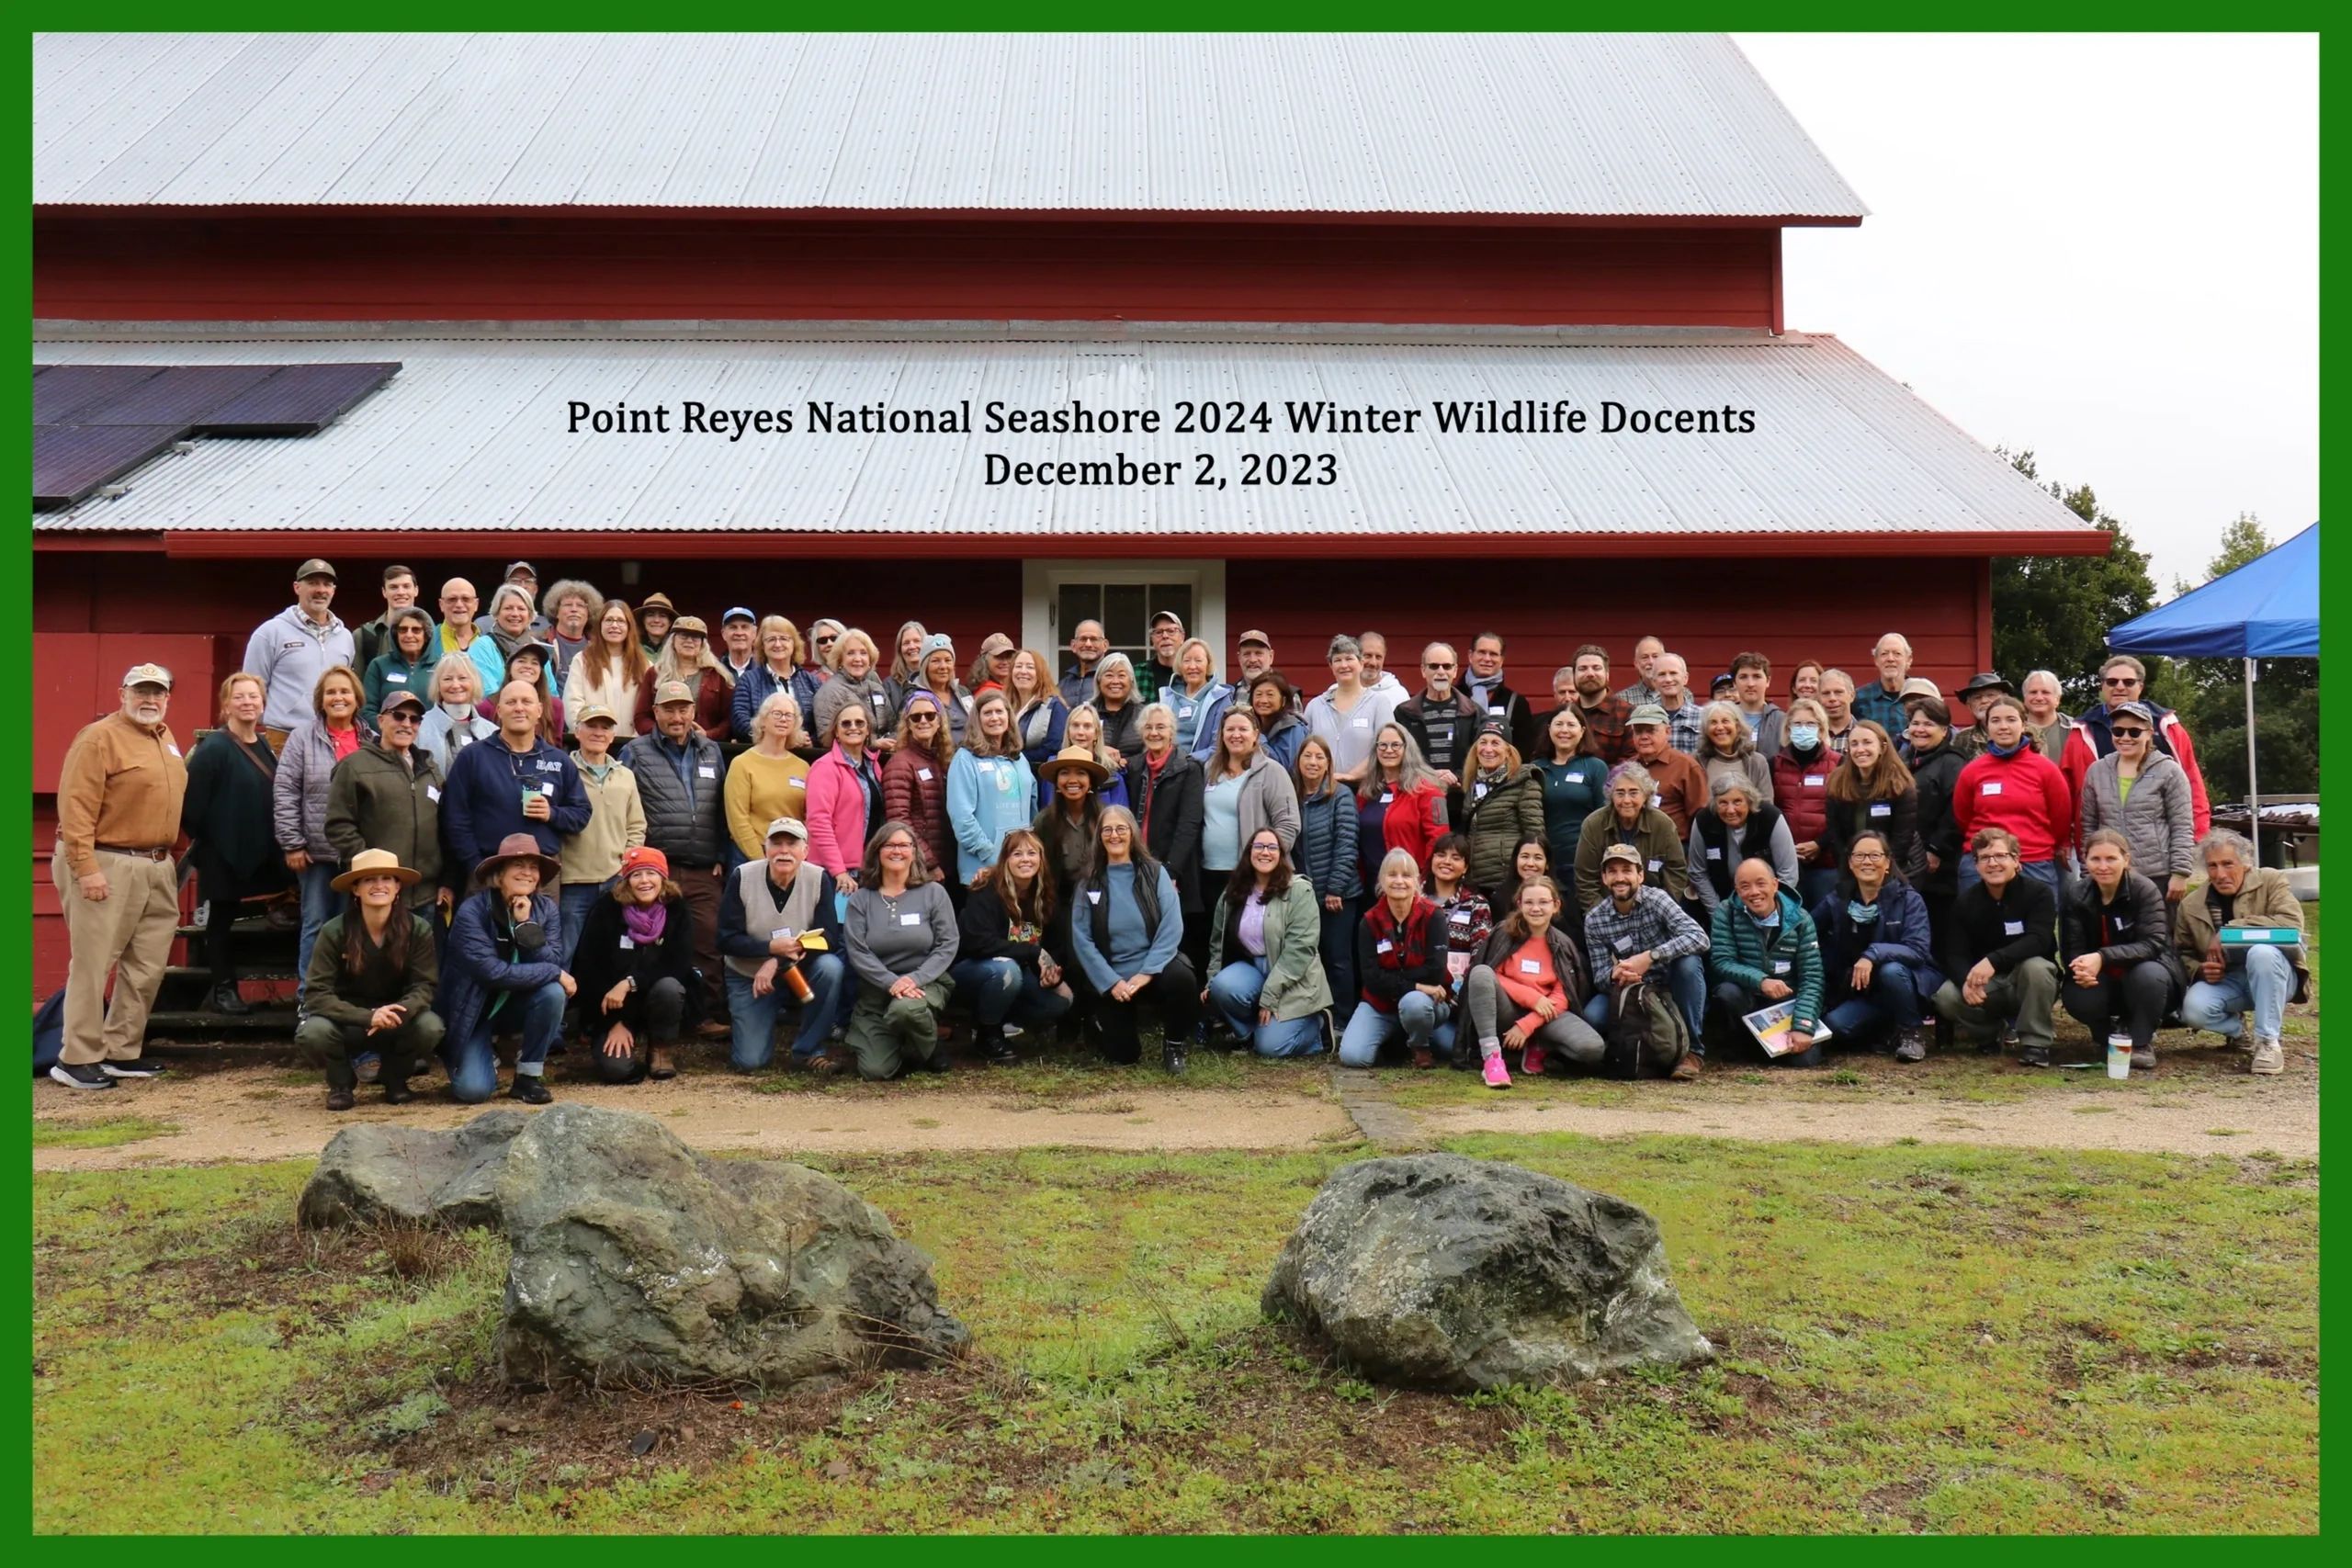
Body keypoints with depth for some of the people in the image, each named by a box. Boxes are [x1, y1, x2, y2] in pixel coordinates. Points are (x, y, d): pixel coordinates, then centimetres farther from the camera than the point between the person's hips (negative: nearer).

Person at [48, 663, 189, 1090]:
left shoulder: (166, 738, 16)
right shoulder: (100, 737, -9)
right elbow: (76, 806, -16)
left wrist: (173, 858, 17)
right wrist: (85, 867, -21)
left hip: (158, 868, 8)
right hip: (107, 866, -8)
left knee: (148, 966, 11)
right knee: (93, 964, -5)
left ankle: (123, 1051, 21)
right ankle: (77, 1059, 2)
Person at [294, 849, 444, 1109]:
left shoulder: (419, 929, -13)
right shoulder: (334, 932, -16)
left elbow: (424, 987, -13)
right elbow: (318, 993, -19)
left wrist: (398, 1011, -36)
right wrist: (368, 1017, -34)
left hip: (397, 1021, 1)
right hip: (347, 1020, -1)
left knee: (431, 1027, -31)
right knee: (312, 1032, -33)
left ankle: (395, 1077, 4)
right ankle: (341, 1081, 2)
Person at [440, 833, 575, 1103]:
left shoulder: (547, 909, -7)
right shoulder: (473, 911, -20)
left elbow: (551, 963, -18)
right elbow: (491, 972, -28)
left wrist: (527, 924, -28)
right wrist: (555, 973, -25)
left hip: (516, 1004, 4)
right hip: (473, 1009, -4)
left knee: (553, 992, -29)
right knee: (473, 1090, -22)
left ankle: (529, 1076, -9)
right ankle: (486, 1060, 17)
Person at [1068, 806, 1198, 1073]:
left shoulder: (1155, 873, -2)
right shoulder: (1088, 883, 0)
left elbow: (1172, 928, -10)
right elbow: (1081, 939, -5)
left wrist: (1147, 972, -20)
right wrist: (1110, 982, -15)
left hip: (1153, 969, 0)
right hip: (1110, 979, 1)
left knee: (1182, 979, -34)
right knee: (1123, 1054, -6)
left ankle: (1173, 1044, -5)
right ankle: (1097, 1019, 30)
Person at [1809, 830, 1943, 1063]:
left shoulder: (1908, 900, -11)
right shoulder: (1836, 902, -1)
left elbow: (1918, 950, -22)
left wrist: (1873, 954, -37)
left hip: (1908, 981, -3)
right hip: (1860, 992, 3)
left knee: (1890, 970, -36)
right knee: (1834, 1025, -25)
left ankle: (1910, 1034, -10)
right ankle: (1884, 1030, 9)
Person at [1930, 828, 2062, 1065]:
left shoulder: (2039, 892, -12)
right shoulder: (1965, 902, -3)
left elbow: (2038, 940, -27)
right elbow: (1954, 954, -9)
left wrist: (1993, 961, -41)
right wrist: (1967, 981, -33)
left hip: (2029, 983, -2)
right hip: (1987, 987, 3)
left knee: (2035, 966, -36)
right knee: (1946, 997, -26)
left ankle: (2035, 1042, -18)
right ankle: (1995, 1028, 6)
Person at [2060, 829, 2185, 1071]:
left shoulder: (2145, 890, -16)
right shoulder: (2076, 895, -6)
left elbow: (2153, 944, -27)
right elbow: (2070, 950, -10)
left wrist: (2103, 958, -42)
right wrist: (2080, 968, -35)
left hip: (2144, 982, -2)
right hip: (2102, 984, 2)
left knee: (2147, 973, -36)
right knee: (2074, 997, -30)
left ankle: (2141, 1042, -9)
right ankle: (2109, 1035, 7)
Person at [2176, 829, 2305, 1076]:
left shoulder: (2271, 882, -7)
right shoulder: (2191, 905, 2)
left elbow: (2292, 924, -24)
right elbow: (2182, 954, 10)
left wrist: (2231, 931, -27)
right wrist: (2200, 970, -14)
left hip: (2274, 977, -2)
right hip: (2225, 981, 3)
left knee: (2261, 952, -37)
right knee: (2193, 1009, -30)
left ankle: (2269, 1040, -25)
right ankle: (2237, 1028, 7)